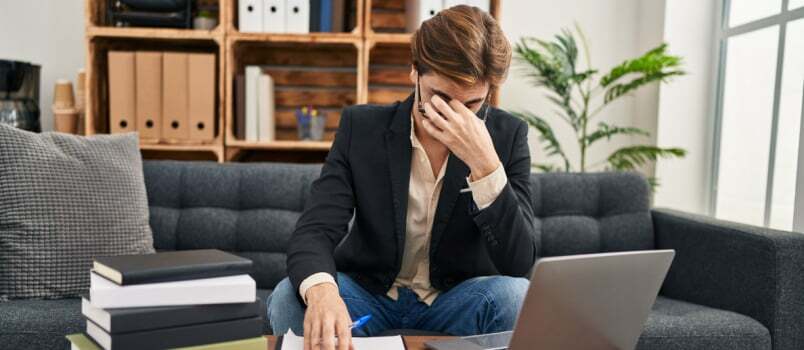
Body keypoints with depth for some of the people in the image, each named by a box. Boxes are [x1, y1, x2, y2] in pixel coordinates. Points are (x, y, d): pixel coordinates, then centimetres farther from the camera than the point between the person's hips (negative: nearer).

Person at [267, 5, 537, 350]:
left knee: (516, 296, -30)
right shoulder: (361, 127, -11)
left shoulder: (507, 136, -12)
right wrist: (321, 291, -44)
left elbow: (520, 264, -20)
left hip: (455, 300, 1)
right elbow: (315, 230, -20)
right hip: (367, 293, 0)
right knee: (288, 298, -28)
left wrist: (484, 162, -33)